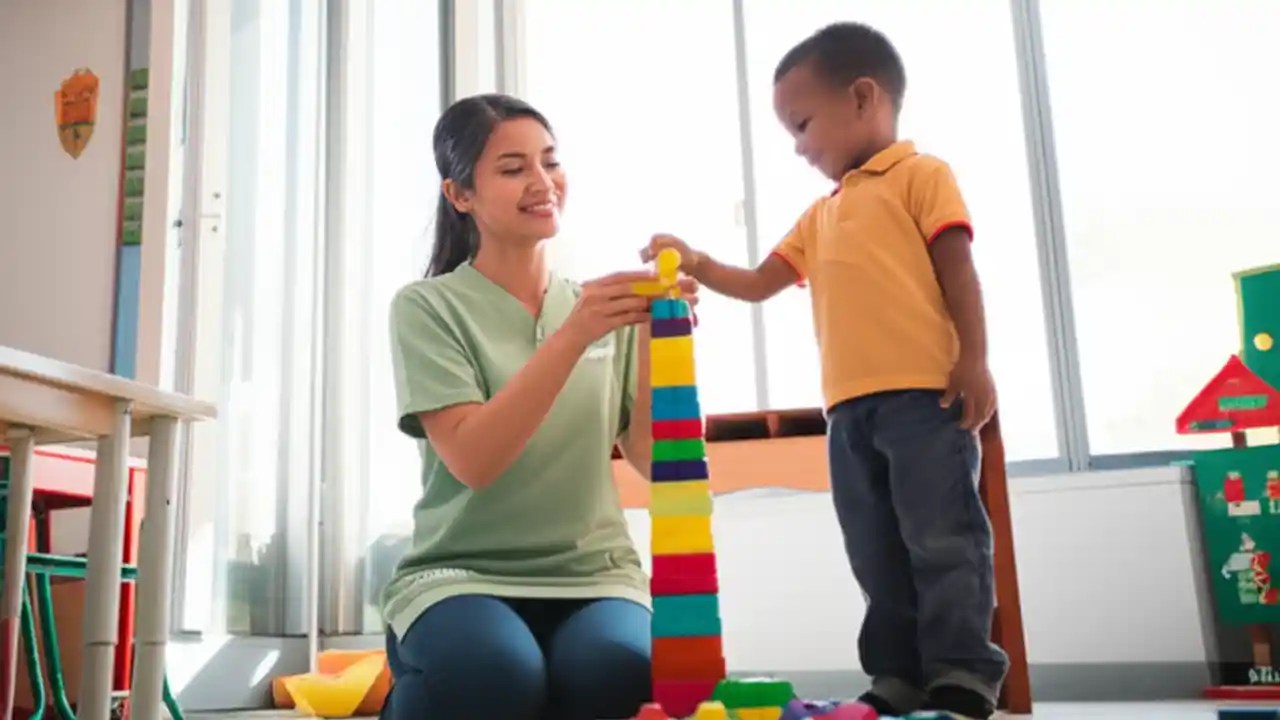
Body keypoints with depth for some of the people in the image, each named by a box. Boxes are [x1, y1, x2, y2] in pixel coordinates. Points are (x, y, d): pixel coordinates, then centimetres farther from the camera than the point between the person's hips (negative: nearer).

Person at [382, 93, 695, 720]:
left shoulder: (603, 307, 10)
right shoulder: (428, 307, -1)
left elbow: (649, 461, 2)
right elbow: (470, 461, -14)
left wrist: (654, 338, -13)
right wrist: (571, 337, -23)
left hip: (592, 577, 2)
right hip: (461, 574, -1)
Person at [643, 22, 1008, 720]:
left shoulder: (920, 174, 5)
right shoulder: (820, 216, 25)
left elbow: (956, 268, -4)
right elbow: (760, 283, 24)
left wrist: (973, 361, -12)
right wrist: (698, 266, 9)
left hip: (925, 393, -7)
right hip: (850, 407, 7)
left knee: (942, 537, -6)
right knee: (877, 554, 7)